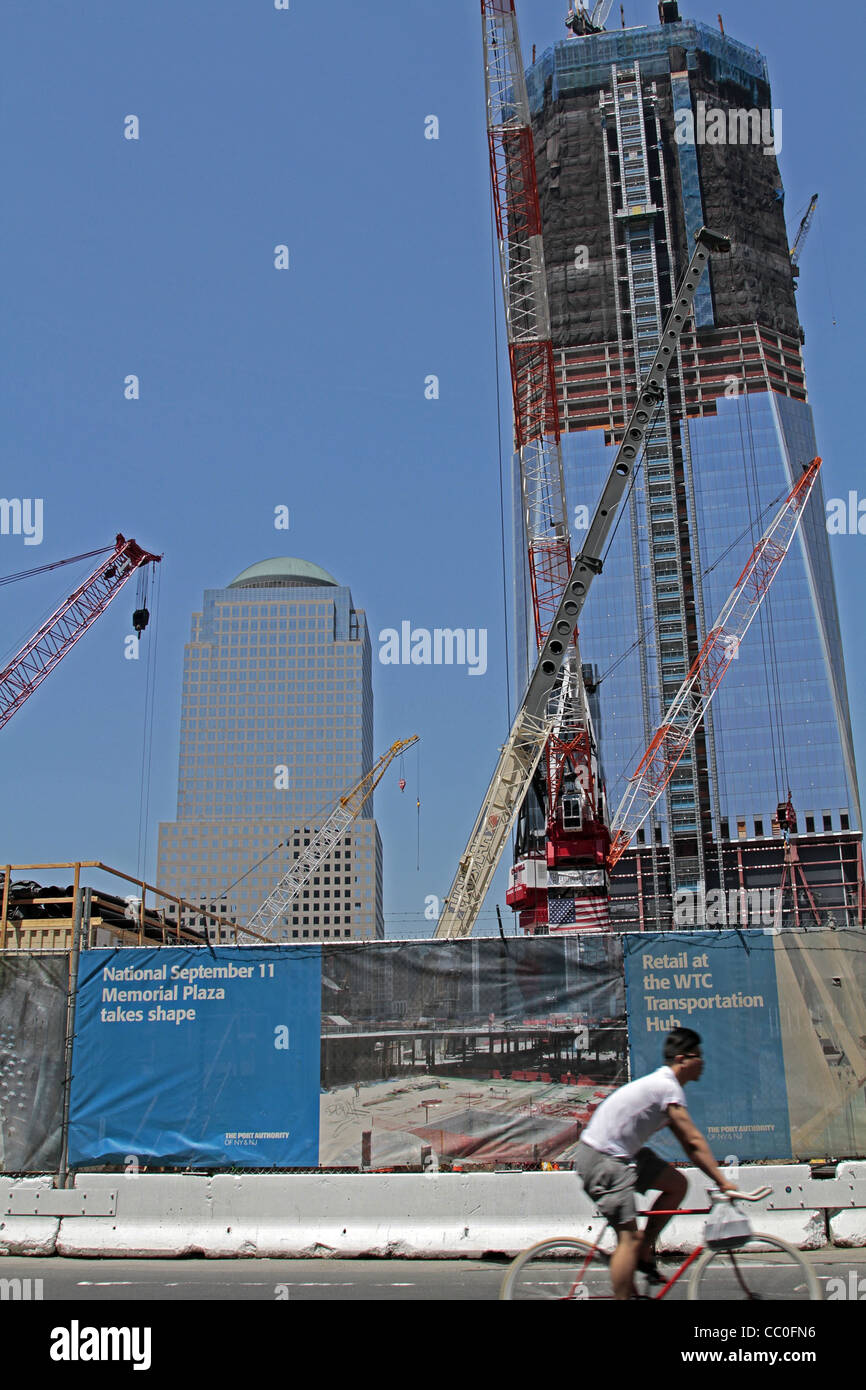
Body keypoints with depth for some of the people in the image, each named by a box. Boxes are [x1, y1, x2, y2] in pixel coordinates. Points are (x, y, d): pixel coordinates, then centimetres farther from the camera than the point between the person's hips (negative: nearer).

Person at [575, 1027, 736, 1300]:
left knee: (677, 1184, 8)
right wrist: (723, 1182, -12)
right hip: (601, 1158, -10)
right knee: (629, 1236, -11)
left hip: (623, 1153, 10)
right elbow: (695, 1141, -18)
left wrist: (718, 1180, 13)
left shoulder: (665, 1085, 14)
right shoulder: (668, 1087, -16)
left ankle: (644, 1254, 14)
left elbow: (688, 1145, 17)